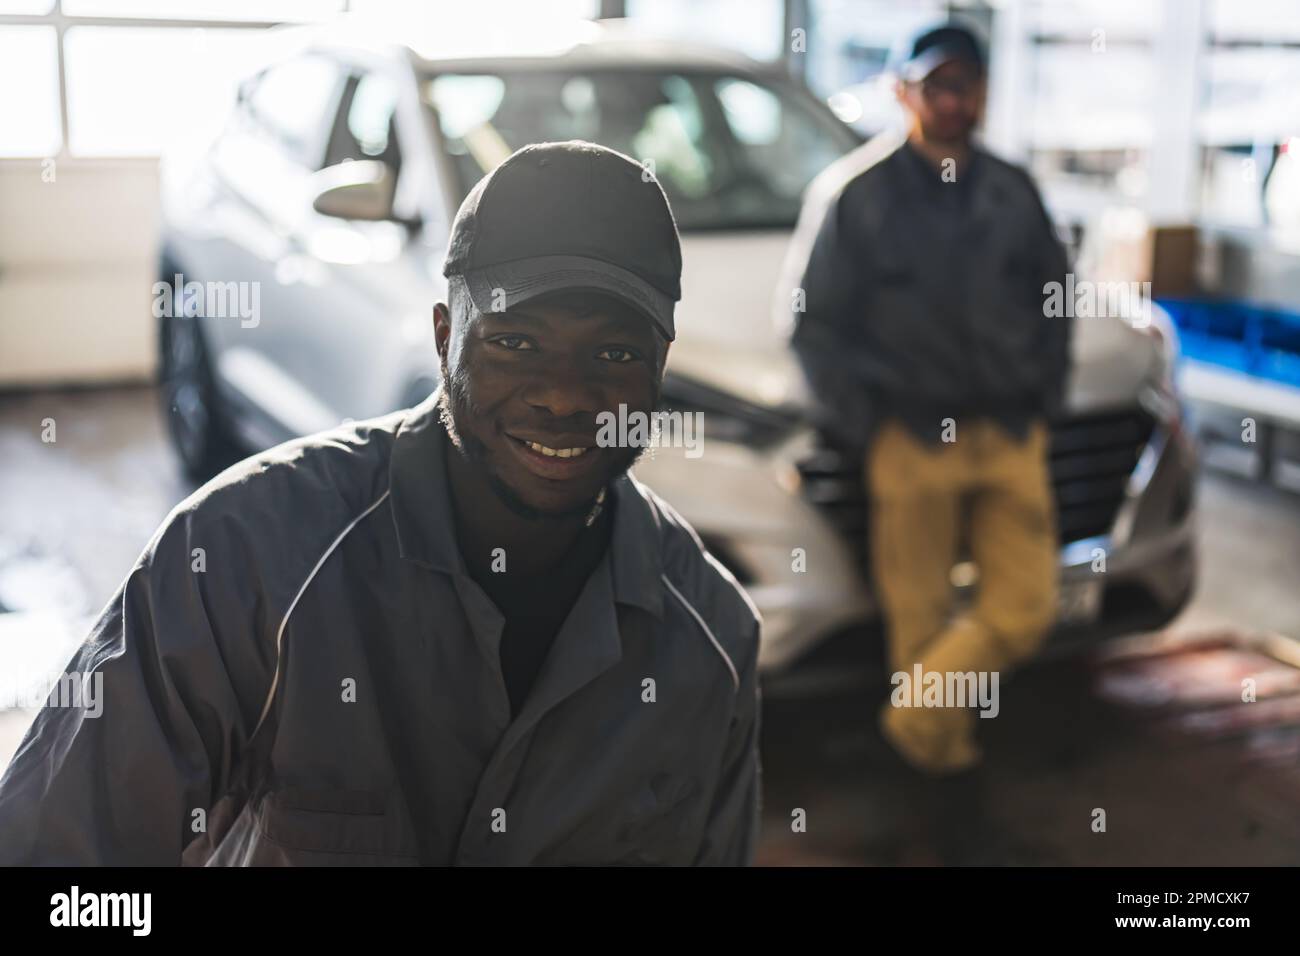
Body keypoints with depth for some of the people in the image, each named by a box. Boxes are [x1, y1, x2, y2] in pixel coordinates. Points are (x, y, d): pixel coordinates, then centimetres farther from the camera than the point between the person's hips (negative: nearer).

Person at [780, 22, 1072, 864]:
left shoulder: (1014, 193, 9)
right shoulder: (855, 193, -4)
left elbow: (1053, 298, 19)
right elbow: (812, 319, -4)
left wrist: (1045, 400, 8)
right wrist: (864, 429, -8)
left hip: (1011, 438, 4)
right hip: (912, 440, -4)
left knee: (1025, 609, -1)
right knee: (922, 620, 3)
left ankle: (916, 727, 19)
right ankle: (947, 766, 21)